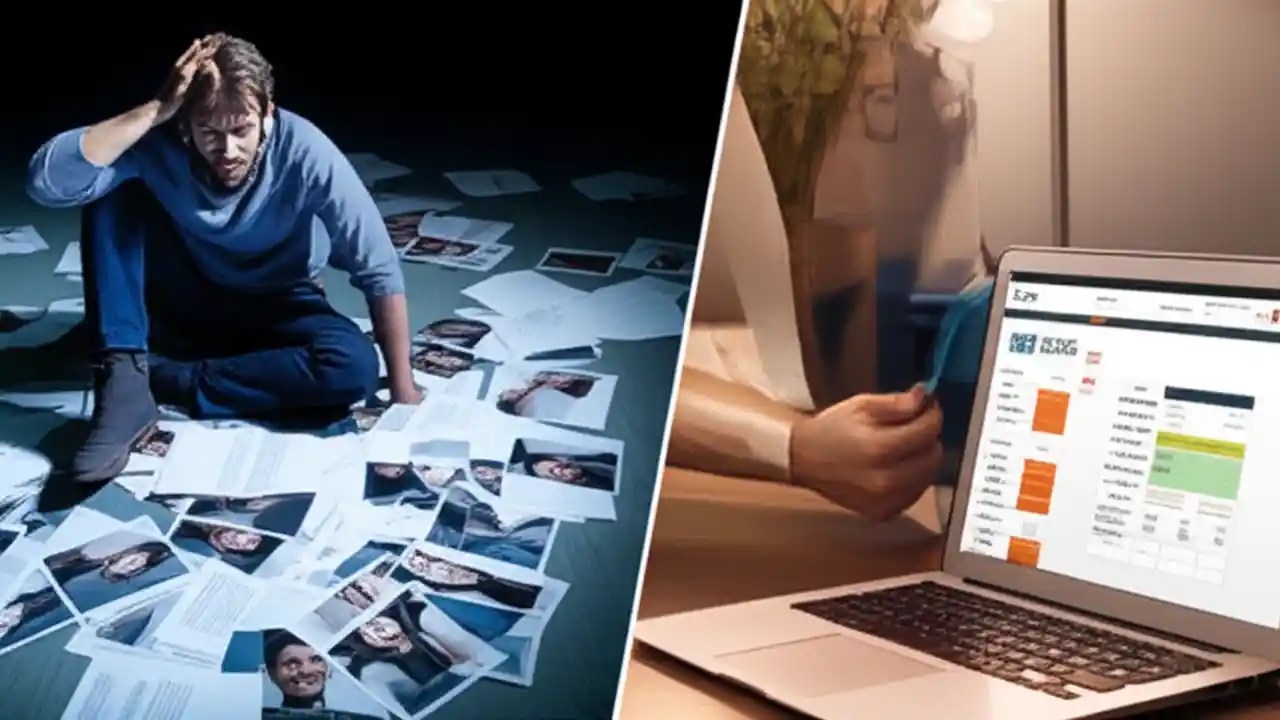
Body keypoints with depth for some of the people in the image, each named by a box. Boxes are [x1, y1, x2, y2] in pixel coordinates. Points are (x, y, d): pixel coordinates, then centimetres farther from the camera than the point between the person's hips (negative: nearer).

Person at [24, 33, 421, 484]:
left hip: (276, 311, -1)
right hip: (183, 303, 1)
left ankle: (156, 381, -23)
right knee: (113, 193, -23)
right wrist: (156, 109, -41)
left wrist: (402, 388, -24)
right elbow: (45, 183, -38)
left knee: (354, 366, -33)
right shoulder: (158, 141, -24)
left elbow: (378, 270, -23)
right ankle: (123, 382, -27)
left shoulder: (304, 151, -28)